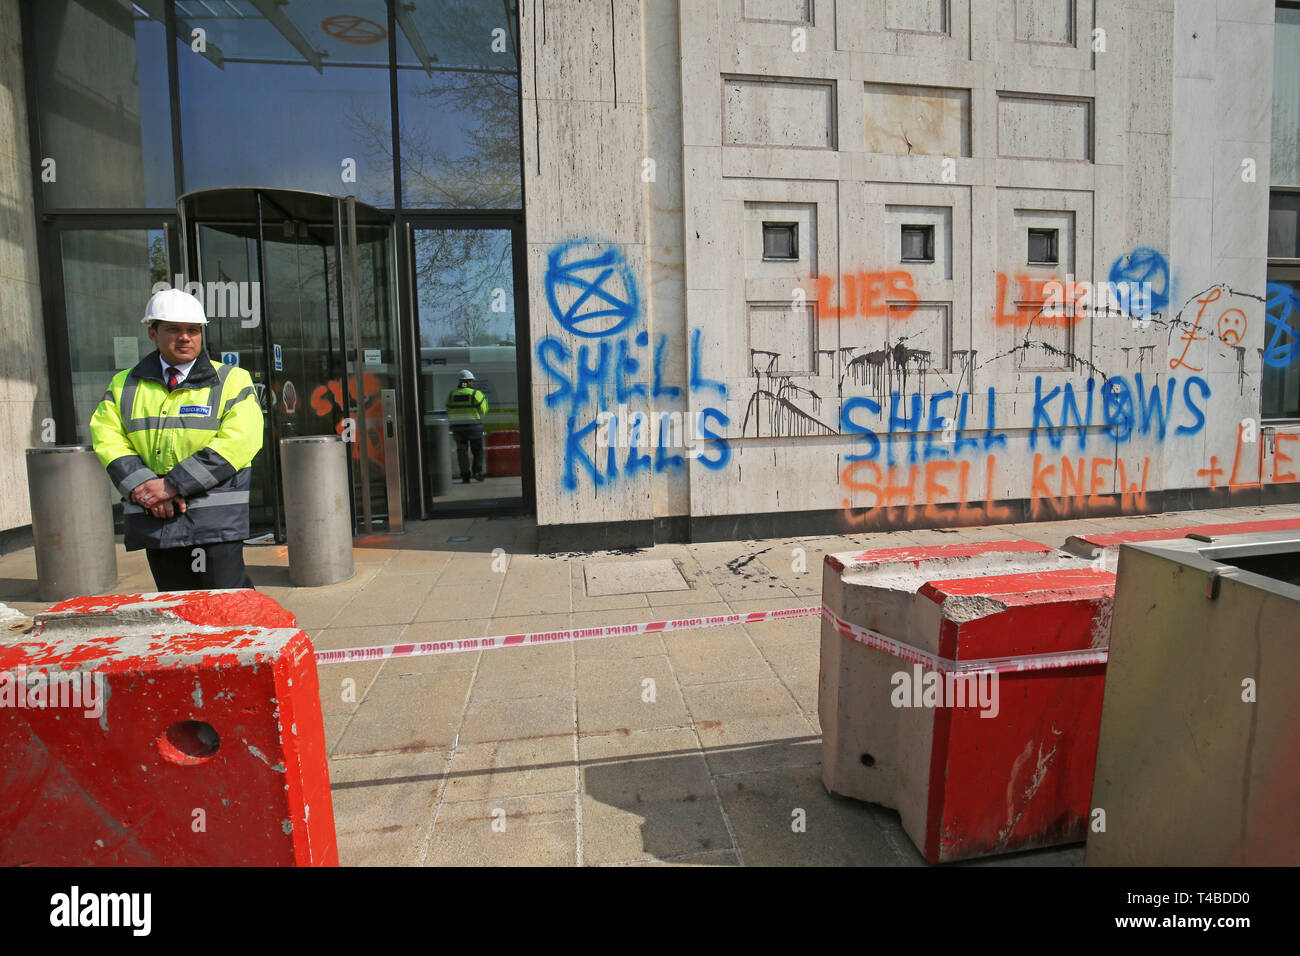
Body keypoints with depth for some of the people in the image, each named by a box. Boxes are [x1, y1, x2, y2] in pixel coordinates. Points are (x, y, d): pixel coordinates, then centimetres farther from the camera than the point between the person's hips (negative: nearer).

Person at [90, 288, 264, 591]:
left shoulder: (232, 380, 2)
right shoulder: (124, 385, 16)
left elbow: (238, 441, -11)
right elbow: (107, 437, 6)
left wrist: (172, 485, -15)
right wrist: (143, 486, -11)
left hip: (215, 519, -4)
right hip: (153, 517, 4)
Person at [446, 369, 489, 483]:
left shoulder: (452, 394, 5)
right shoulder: (476, 393, -6)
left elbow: (449, 412, 7)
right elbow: (483, 410, -1)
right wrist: (484, 400, 16)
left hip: (457, 427, 3)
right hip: (474, 426, -3)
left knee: (462, 452, 9)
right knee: (478, 450, 11)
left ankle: (465, 476, 5)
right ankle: (477, 472, -2)